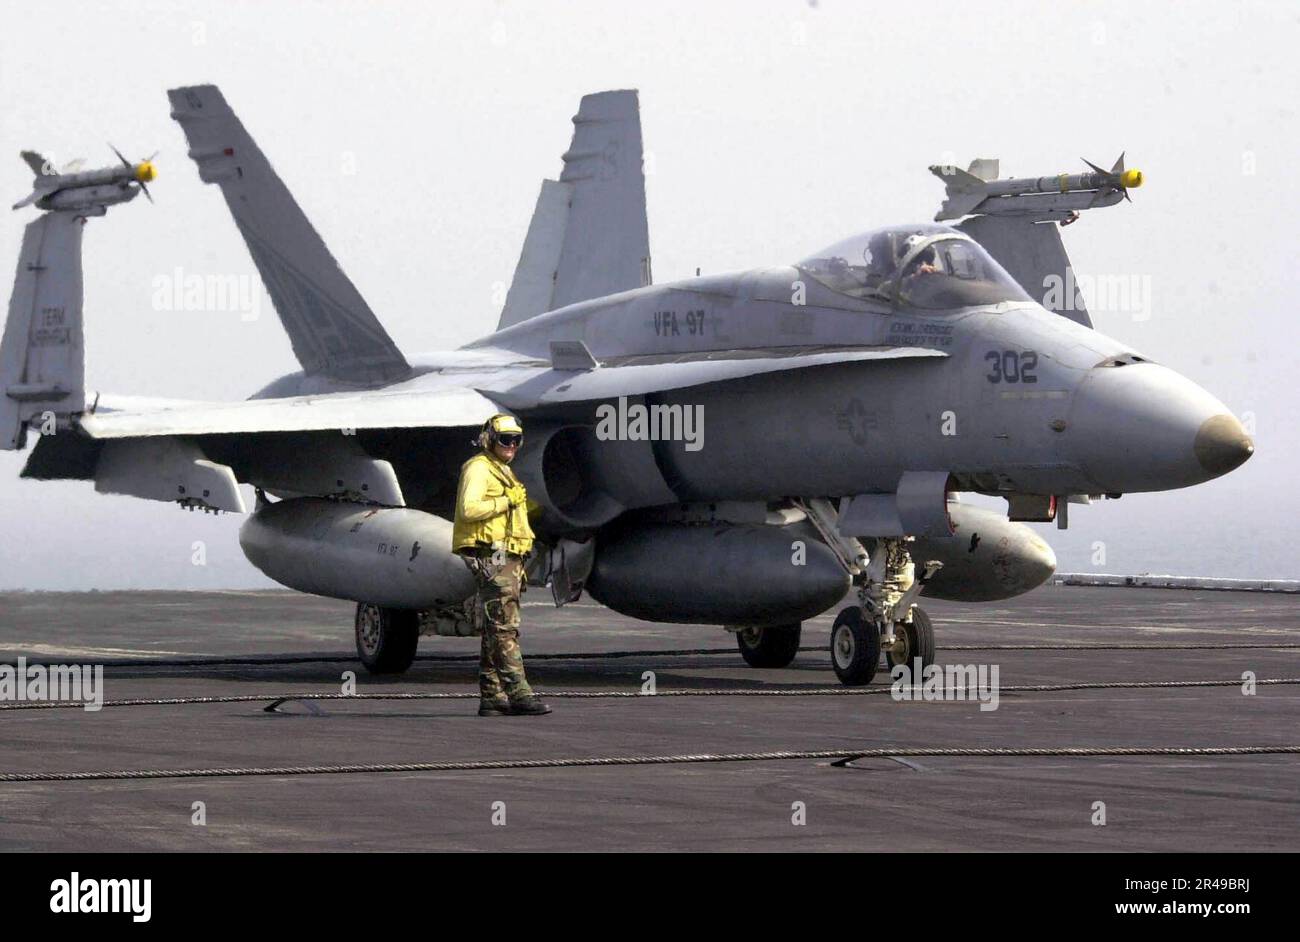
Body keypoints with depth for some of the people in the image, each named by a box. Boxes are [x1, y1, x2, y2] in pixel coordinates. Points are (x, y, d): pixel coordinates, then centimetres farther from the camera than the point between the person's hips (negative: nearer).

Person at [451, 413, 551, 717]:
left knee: (495, 629, 8)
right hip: (490, 556, -10)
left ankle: (491, 696, 9)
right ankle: (518, 692, -20)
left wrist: (518, 565, 24)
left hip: (507, 558, 10)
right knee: (504, 626, -14)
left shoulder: (503, 472, 25)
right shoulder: (478, 468, -6)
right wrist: (507, 501, -17)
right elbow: (468, 509, -21)